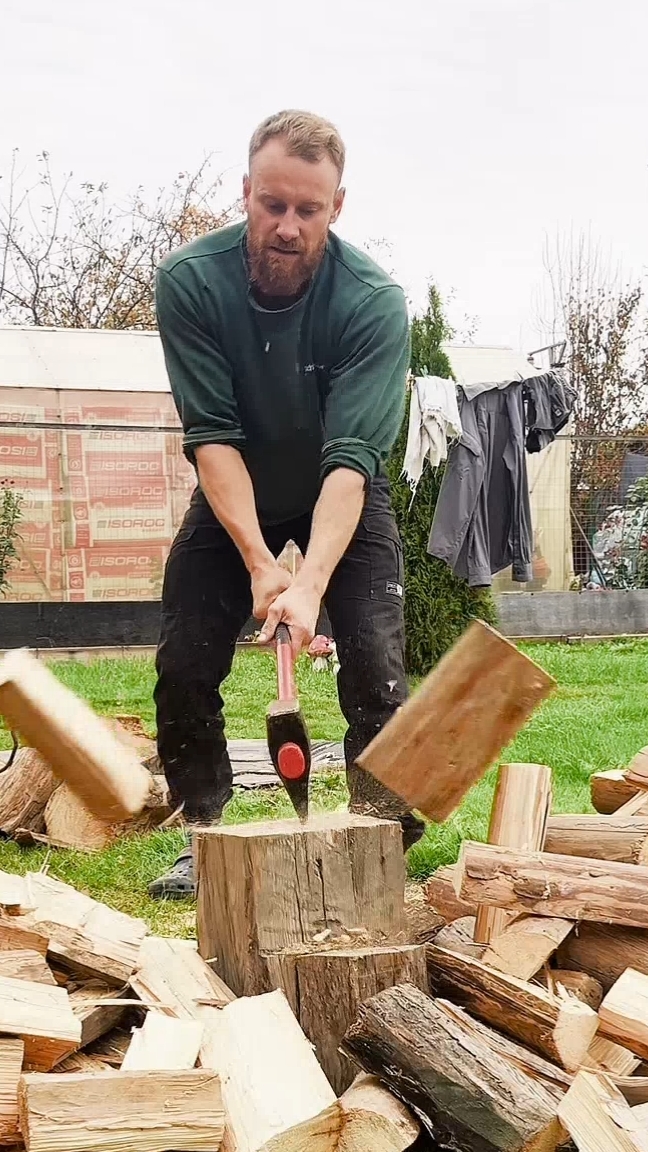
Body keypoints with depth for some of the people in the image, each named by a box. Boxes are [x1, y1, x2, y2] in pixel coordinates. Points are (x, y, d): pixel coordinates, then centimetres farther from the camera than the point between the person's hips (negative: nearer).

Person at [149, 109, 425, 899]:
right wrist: (258, 561, -36)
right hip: (233, 500, 2)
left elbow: (350, 459, -34)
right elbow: (211, 435, -26)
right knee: (184, 668, -4)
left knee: (377, 670, -14)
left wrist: (311, 583, -46)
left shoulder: (374, 303, -28)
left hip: (343, 501, -1)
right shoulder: (190, 281, -24)